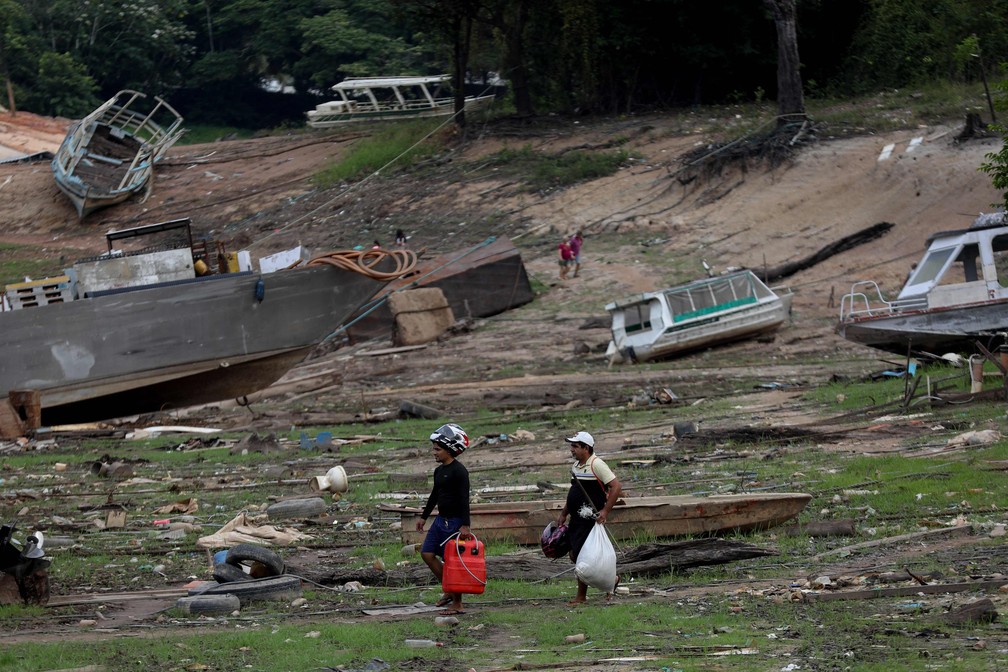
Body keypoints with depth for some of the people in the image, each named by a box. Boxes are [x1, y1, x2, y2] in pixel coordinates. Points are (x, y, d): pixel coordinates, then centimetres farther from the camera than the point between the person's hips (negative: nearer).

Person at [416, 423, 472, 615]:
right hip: (441, 519, 9)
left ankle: (457, 603, 3)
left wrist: (465, 525, -24)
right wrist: (424, 516, 29)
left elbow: (464, 499, -19)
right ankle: (448, 590, 19)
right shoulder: (439, 471, 12)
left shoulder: (459, 471, -15)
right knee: (427, 554, 8)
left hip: (454, 521, -9)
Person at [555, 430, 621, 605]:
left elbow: (615, 486, -18)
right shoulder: (576, 466, 14)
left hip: (590, 518, -10)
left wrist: (605, 511, -22)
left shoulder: (596, 464, -14)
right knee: (574, 555, 11)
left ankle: (581, 596, 7)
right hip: (576, 519, 10)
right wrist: (563, 514, 22)